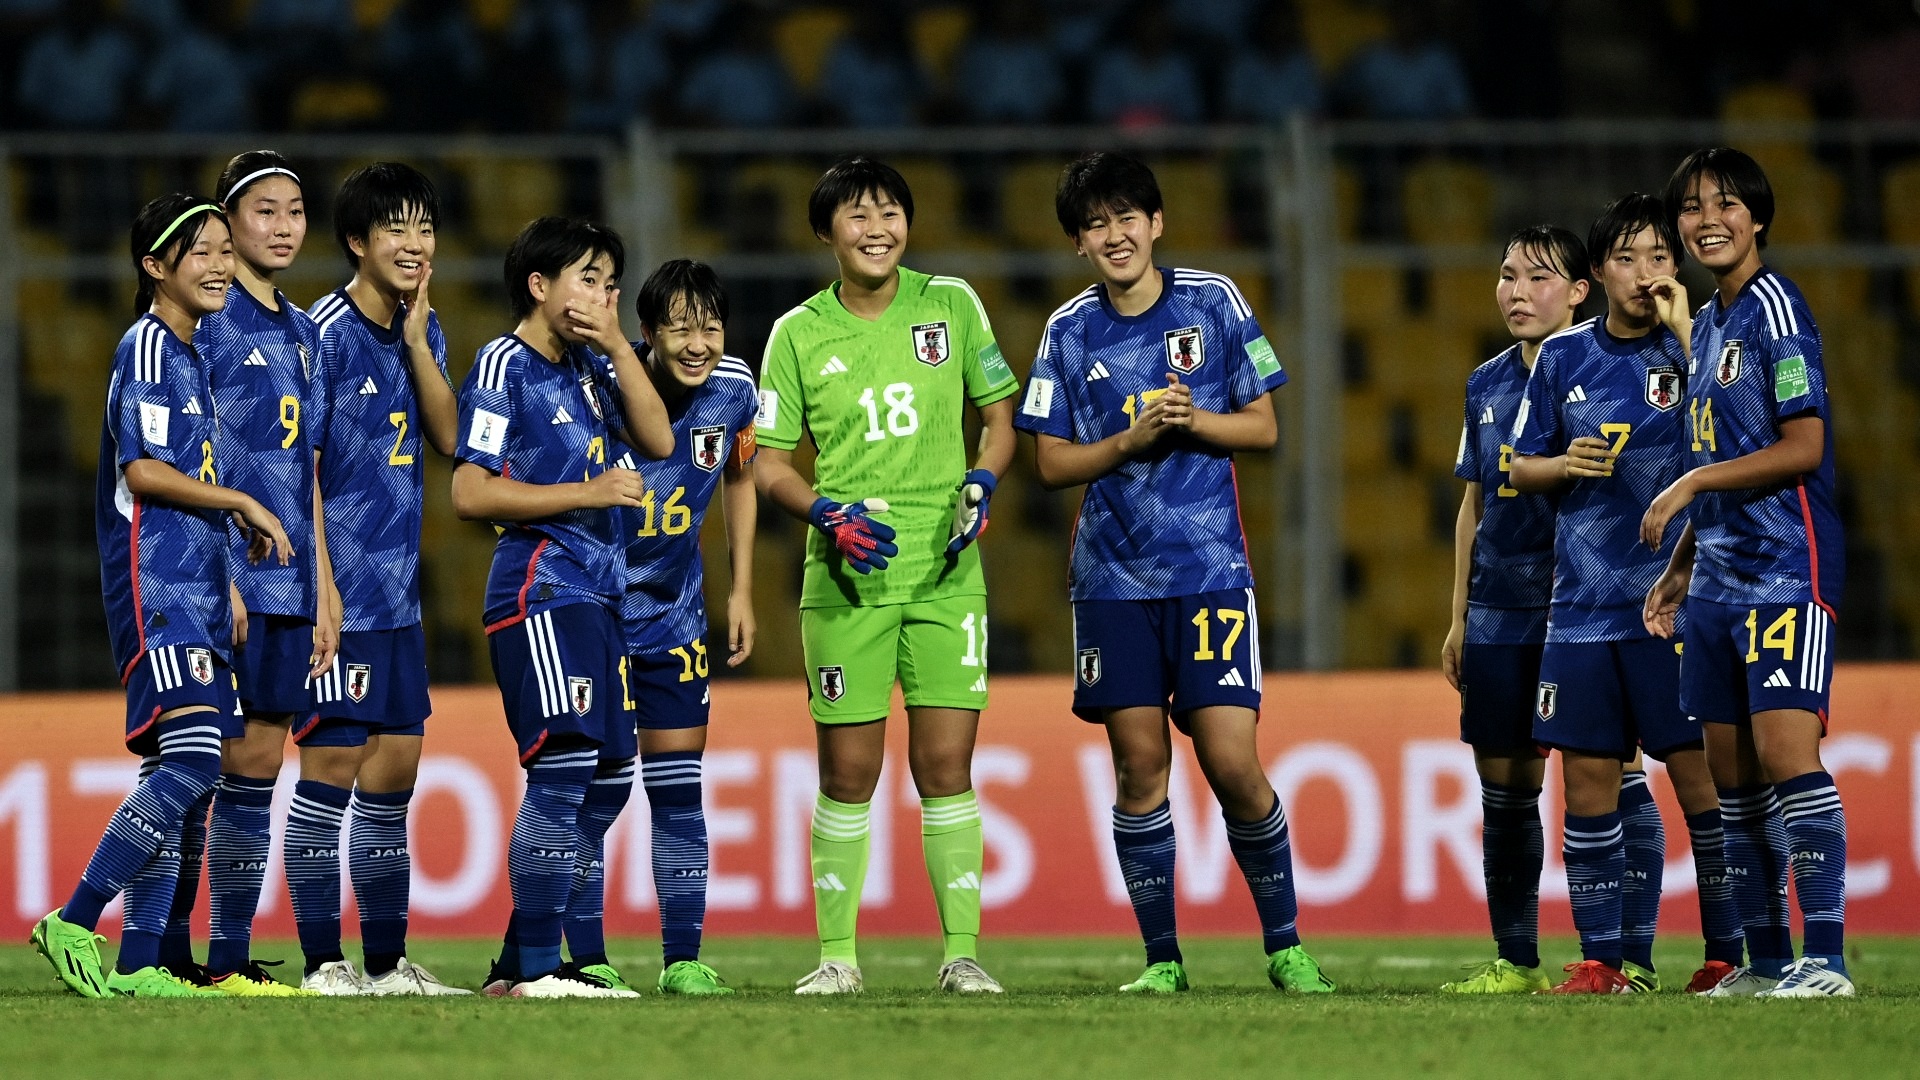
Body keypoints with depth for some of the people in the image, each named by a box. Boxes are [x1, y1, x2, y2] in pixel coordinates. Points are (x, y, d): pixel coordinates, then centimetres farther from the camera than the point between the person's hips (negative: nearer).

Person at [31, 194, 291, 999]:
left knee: (175, 775, 5)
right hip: (155, 589, -10)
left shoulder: (189, 355, 19)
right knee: (193, 758, -19)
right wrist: (242, 504, -8)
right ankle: (74, 924, -15)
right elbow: (143, 472, -15)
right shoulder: (147, 346, -8)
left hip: (194, 588, 10)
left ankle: (137, 961, 5)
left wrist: (228, 582, 16)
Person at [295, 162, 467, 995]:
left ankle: (387, 962, 16)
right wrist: (320, 585, -17)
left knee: (394, 769, 10)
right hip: (340, 595, -8)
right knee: (331, 766, -6)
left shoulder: (422, 330, 11)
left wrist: (417, 339, -7)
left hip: (398, 595, 8)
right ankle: (323, 964, -2)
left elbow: (446, 437, 3)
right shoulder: (325, 335, -12)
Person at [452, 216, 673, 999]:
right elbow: (470, 493, -14)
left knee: (607, 779, 9)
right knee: (565, 765, -15)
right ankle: (537, 967, -13)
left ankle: (521, 962, 15)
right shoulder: (504, 367, -7)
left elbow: (658, 442, 7)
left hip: (593, 594, 9)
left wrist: (617, 345, 0)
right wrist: (589, 494, -16)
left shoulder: (588, 368, 17)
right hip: (538, 588, -9)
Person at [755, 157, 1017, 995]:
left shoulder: (951, 306, 4)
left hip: (946, 574, 0)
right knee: (848, 774, 1)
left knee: (946, 766, -4)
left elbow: (999, 419, 13)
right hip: (844, 578, 0)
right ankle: (837, 954, 9)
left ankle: (961, 951, 0)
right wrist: (826, 513, -13)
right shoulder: (798, 335, 3)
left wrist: (982, 483, -7)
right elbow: (768, 465, 6)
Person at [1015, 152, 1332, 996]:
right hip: (1113, 574, 2)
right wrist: (1131, 439, -11)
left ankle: (1284, 945, 7)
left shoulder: (1213, 303, 2)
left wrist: (1192, 420, -13)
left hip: (1210, 569, -2)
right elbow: (1051, 462, 5)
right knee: (1139, 763, 0)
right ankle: (1162, 957, 9)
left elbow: (1263, 426, 5)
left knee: (1232, 763, -8)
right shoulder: (1070, 332, 5)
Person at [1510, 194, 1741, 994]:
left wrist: (1682, 330, -21)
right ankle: (1607, 958, 10)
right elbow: (1522, 467, 18)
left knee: (1699, 771, -6)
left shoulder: (1690, 349, -1)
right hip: (1584, 600, 4)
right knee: (1588, 773, 3)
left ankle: (1730, 952, 1)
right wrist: (1565, 464, -4)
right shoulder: (1564, 358, 10)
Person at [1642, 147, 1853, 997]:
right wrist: (1681, 566, 21)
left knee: (1786, 754, -15)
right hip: (1719, 577, 9)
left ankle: (1825, 959, -17)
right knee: (1732, 775, 8)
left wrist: (1693, 484, -12)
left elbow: (1802, 448, -15)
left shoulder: (1774, 308, -9)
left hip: (1786, 568, -9)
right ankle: (1765, 959, 13)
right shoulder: (1706, 324, 17)